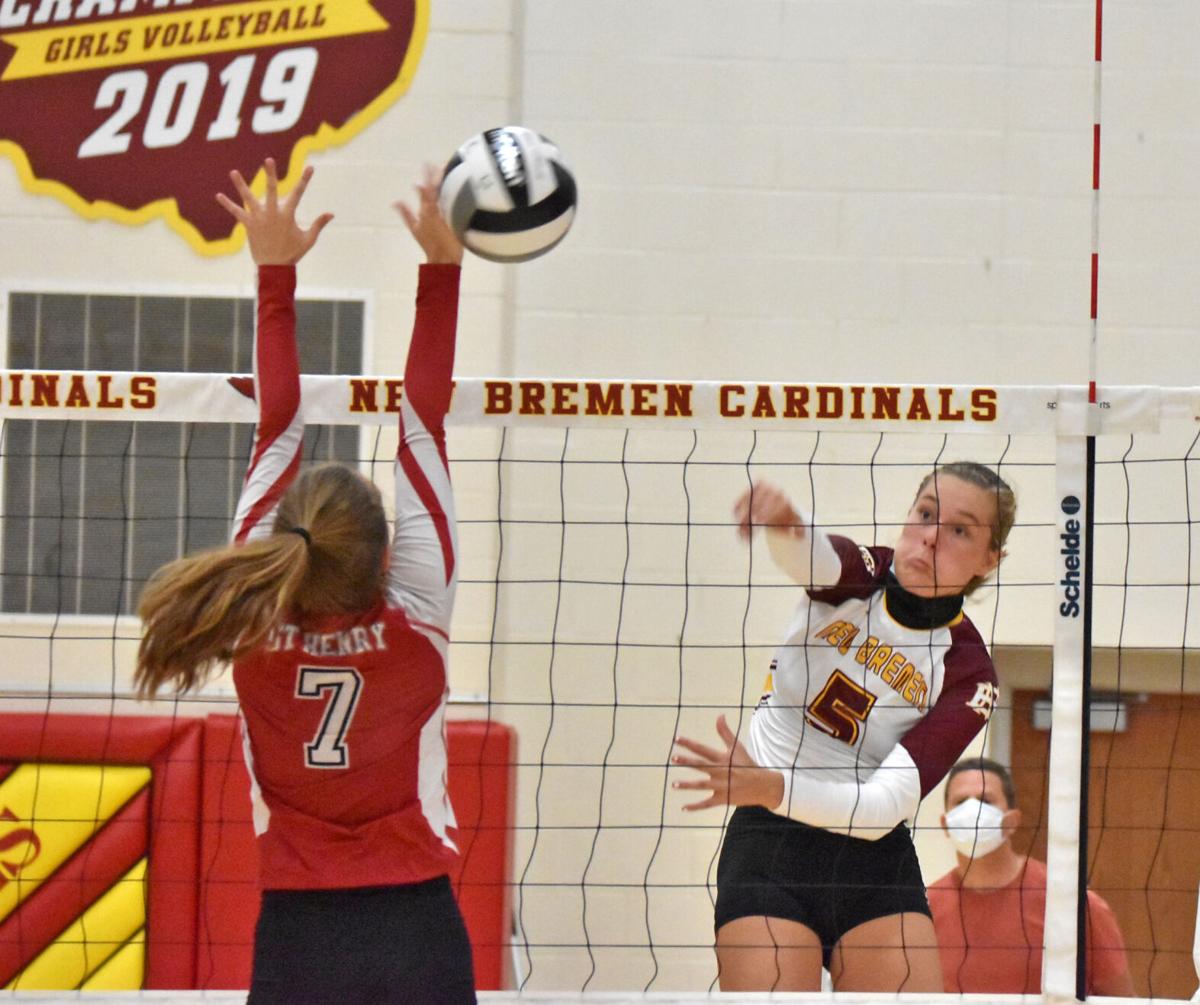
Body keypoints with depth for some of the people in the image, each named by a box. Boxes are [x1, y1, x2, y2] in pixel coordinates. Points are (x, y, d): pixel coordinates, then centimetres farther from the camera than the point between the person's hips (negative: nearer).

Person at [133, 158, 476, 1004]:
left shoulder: (254, 615, -4)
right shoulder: (415, 612, -7)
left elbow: (278, 427, 3)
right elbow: (423, 423, -2)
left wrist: (276, 276, 10)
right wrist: (442, 271, 2)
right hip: (418, 934, -1)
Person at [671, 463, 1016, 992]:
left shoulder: (965, 671, -5)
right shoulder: (857, 574, -3)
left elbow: (886, 805, -17)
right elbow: (813, 557, -30)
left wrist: (772, 788, -34)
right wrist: (784, 524, -55)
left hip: (875, 860, 1)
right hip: (767, 845, -1)